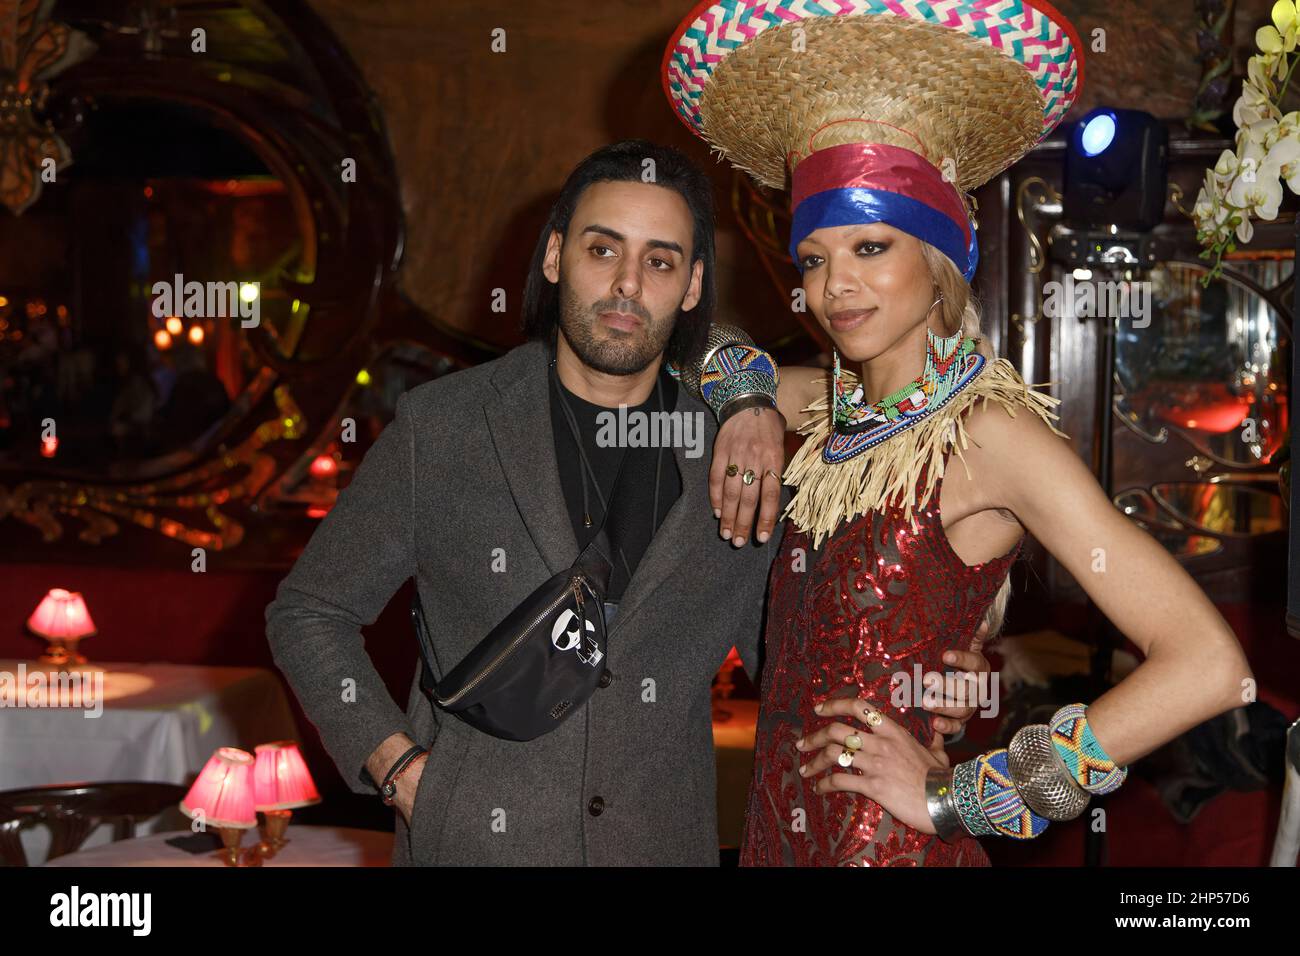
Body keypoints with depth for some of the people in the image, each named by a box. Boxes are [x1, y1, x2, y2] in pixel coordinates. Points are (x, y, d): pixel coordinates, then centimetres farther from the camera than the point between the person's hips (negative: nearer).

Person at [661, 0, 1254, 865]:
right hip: (778, 826, 7)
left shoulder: (991, 430, -16)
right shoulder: (830, 406, 3)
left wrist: (958, 793, -17)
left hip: (889, 843, -7)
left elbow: (1211, 667, -23)